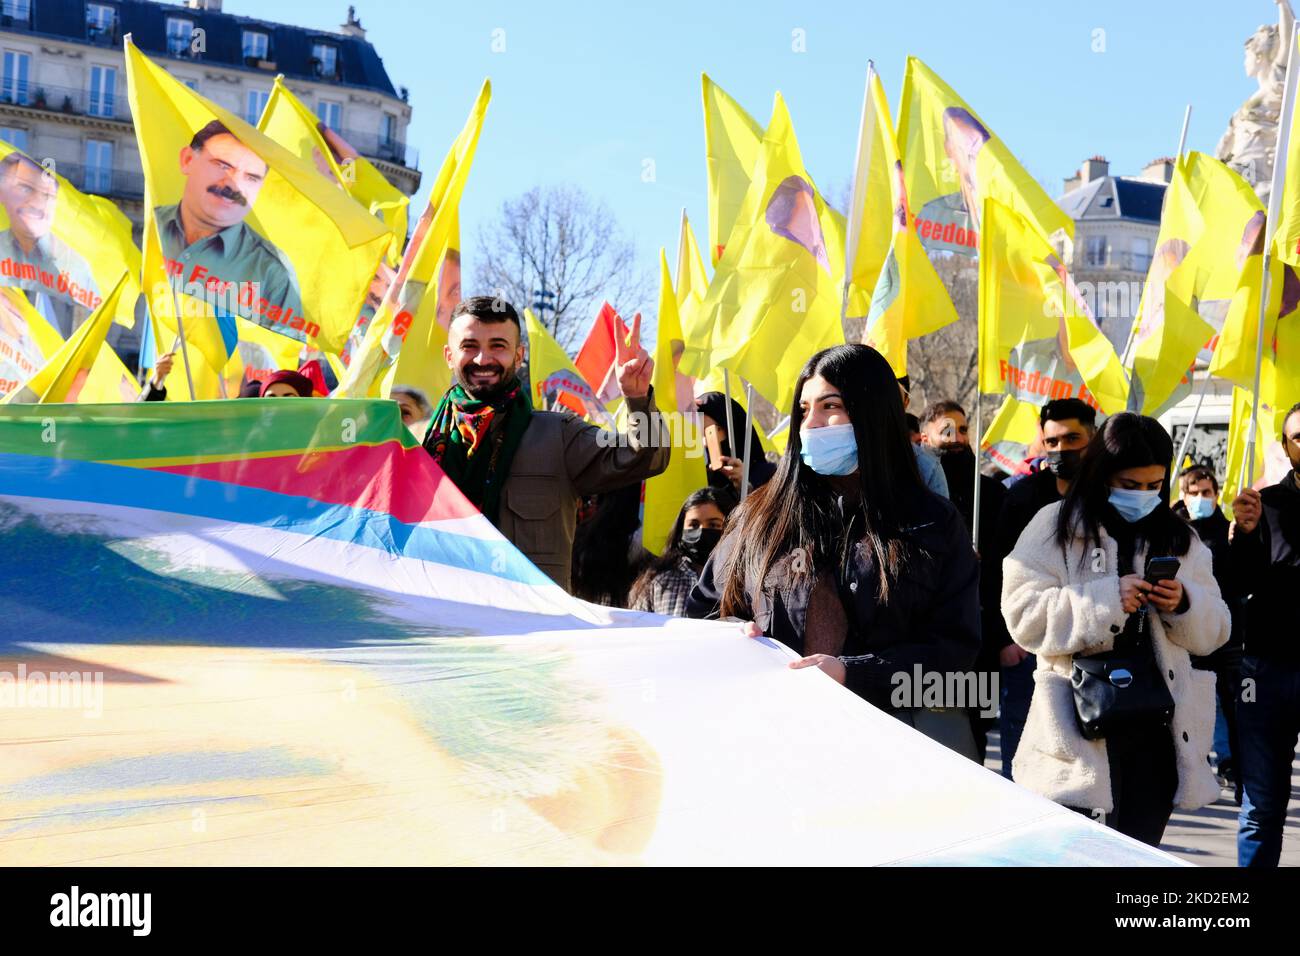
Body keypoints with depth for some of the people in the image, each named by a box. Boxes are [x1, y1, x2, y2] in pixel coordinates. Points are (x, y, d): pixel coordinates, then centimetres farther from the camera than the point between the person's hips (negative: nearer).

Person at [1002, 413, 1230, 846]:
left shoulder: (1180, 538, 14)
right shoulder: (1054, 527, -1)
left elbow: (1213, 630, 15)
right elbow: (1024, 617, -11)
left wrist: (1183, 605, -7)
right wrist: (1106, 600, -20)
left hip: (1159, 730, 5)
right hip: (1082, 731, -4)